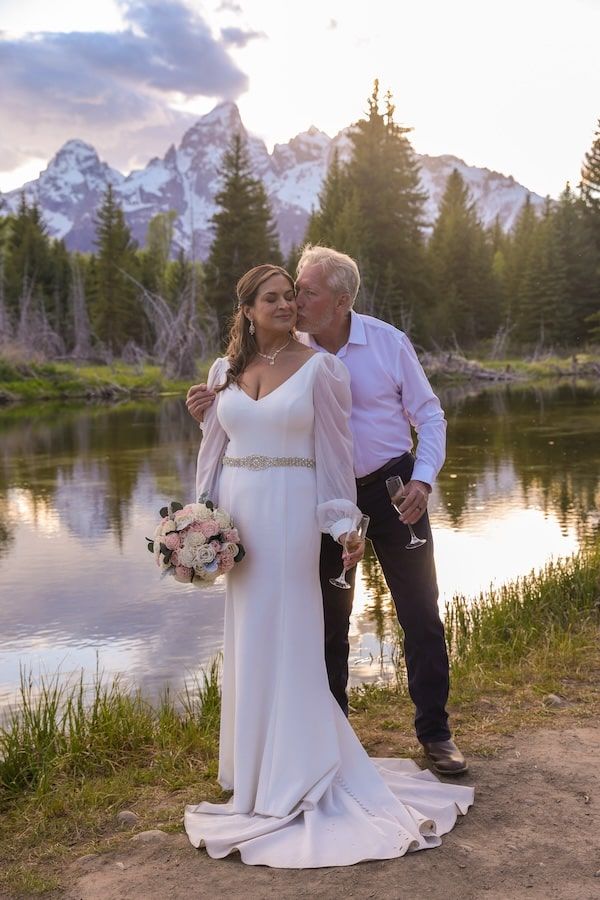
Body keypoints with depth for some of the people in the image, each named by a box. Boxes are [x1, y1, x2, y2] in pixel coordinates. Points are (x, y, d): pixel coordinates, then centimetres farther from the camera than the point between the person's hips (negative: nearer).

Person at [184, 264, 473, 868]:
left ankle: (293, 772, 15)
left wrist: (345, 526, -6)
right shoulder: (224, 372, 8)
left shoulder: (318, 368, -2)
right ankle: (256, 760, 28)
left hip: (291, 513, -4)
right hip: (238, 513, 4)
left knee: (286, 636, 0)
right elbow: (213, 450, 12)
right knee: (247, 638, 12)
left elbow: (334, 452, -2)